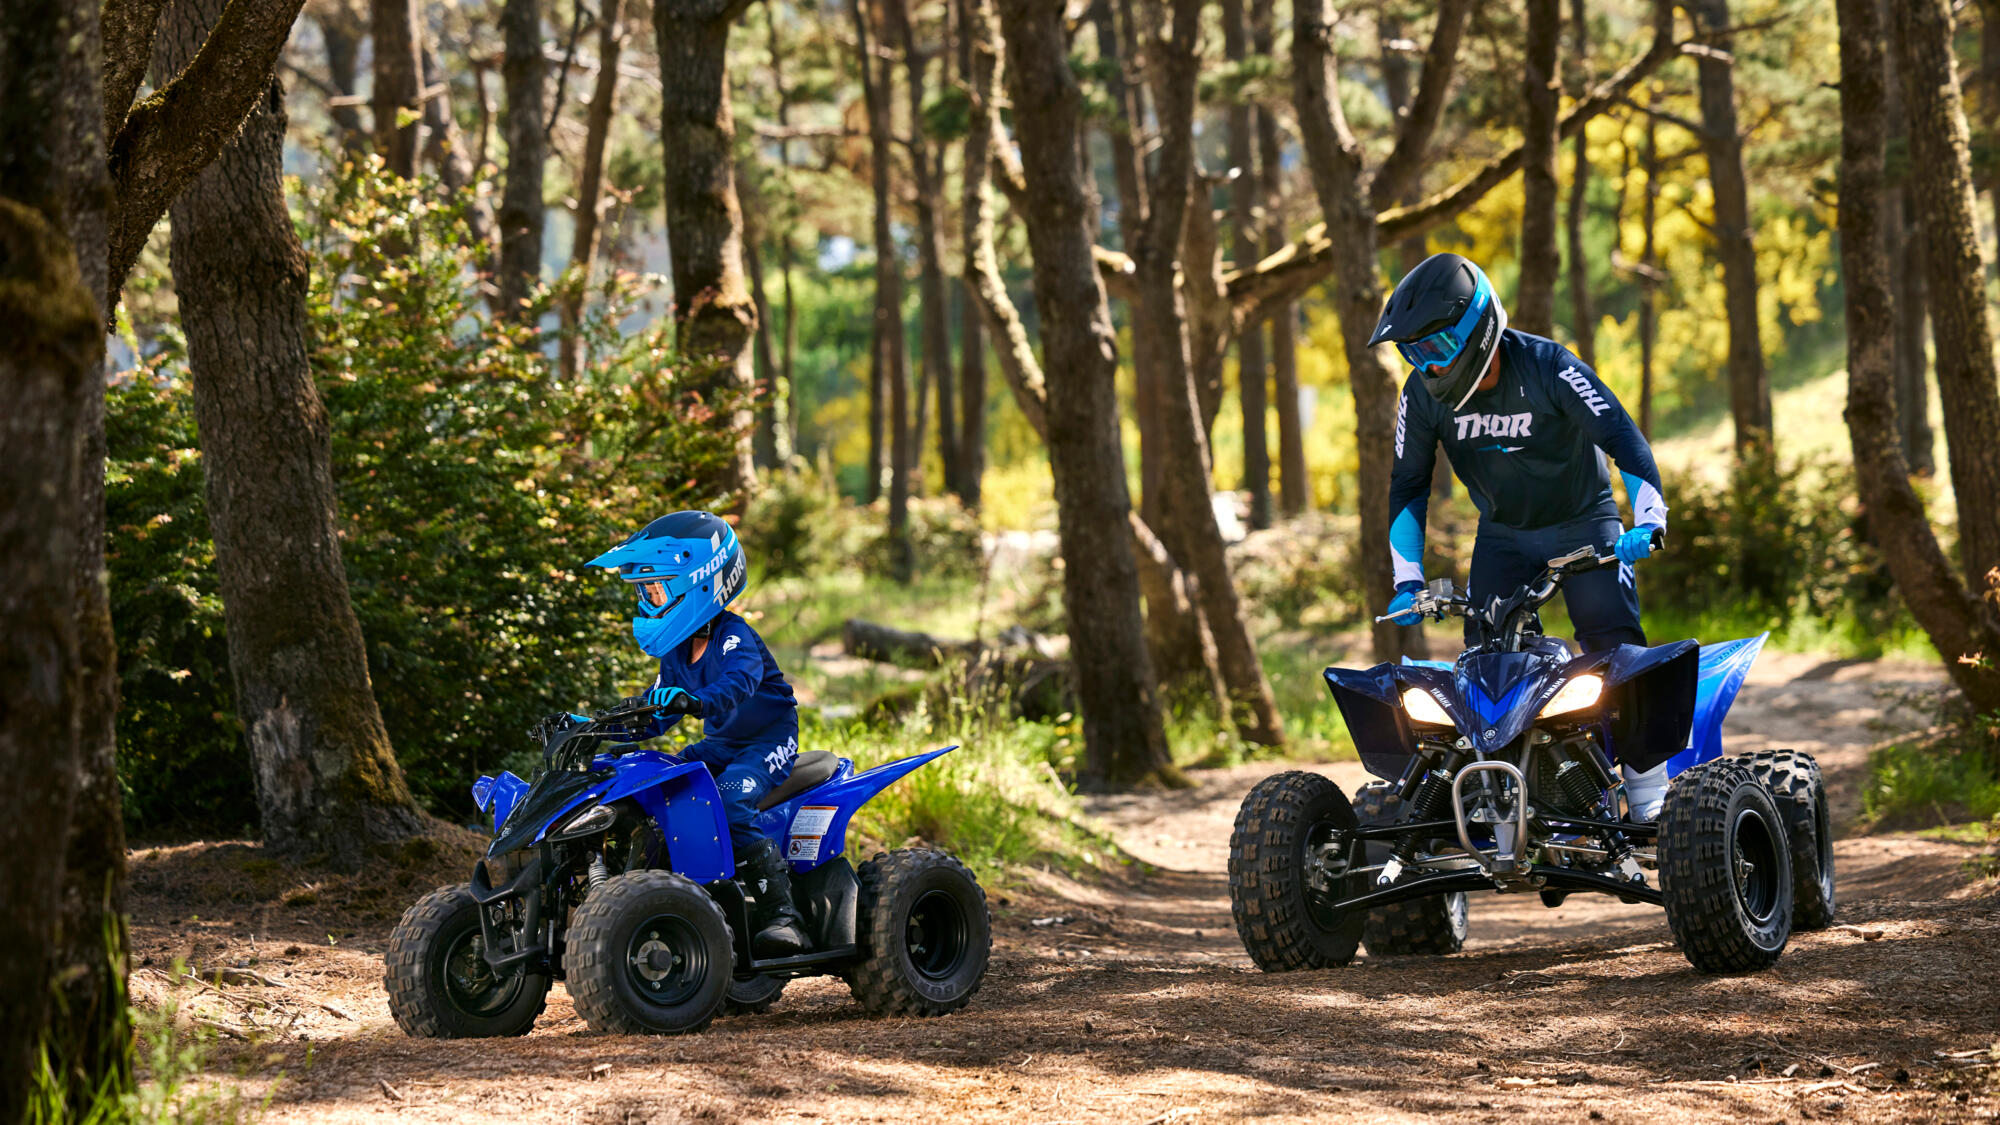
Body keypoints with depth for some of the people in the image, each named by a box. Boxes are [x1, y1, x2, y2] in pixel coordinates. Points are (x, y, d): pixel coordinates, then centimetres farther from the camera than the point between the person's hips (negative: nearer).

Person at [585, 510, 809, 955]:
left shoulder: (735, 638, -18)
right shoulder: (678, 651, 9)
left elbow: (736, 686, -39)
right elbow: (655, 715, 14)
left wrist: (693, 701, -60)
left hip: (769, 742, -9)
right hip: (720, 746, 9)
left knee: (728, 801, -36)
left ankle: (781, 914, -39)